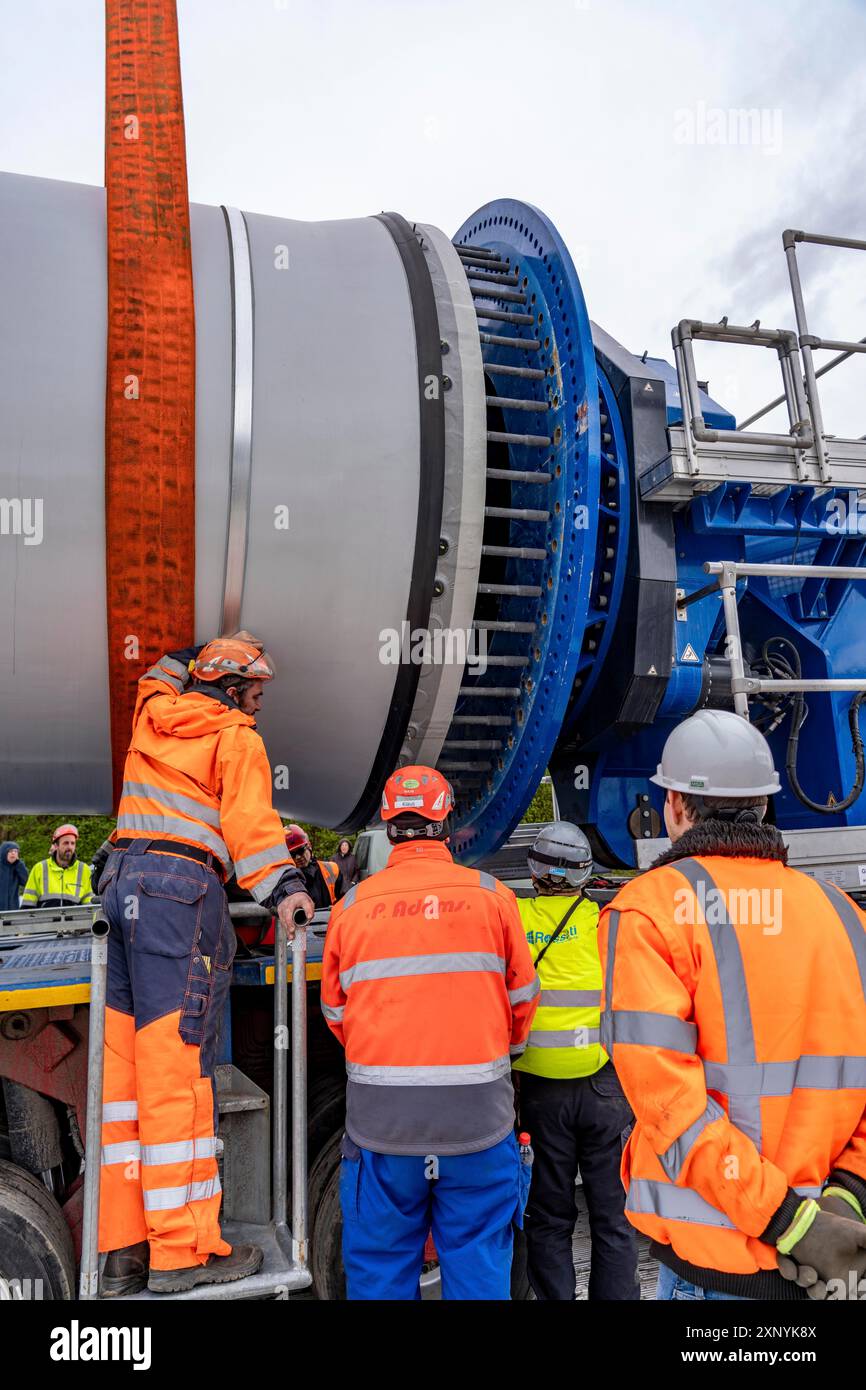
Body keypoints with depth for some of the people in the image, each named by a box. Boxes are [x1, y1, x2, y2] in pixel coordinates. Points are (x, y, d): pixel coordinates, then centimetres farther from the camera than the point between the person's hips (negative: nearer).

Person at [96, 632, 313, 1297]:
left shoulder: (153, 712, 20)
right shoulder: (237, 739, 1)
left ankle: (122, 1248, 12)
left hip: (121, 881, 8)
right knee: (177, 1066, -8)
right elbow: (249, 818, -13)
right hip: (183, 888, -8)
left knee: (123, 1065, 6)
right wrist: (281, 886, -19)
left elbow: (161, 679, 44)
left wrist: (193, 661, 51)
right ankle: (182, 1250, -3)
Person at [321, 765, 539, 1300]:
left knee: (381, 1269, 13)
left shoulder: (353, 906, 0)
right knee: (478, 1266, 12)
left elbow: (336, 1014, 9)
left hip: (380, 1118, 1)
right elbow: (523, 999, 6)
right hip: (478, 1115, 0)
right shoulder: (492, 896, -3)